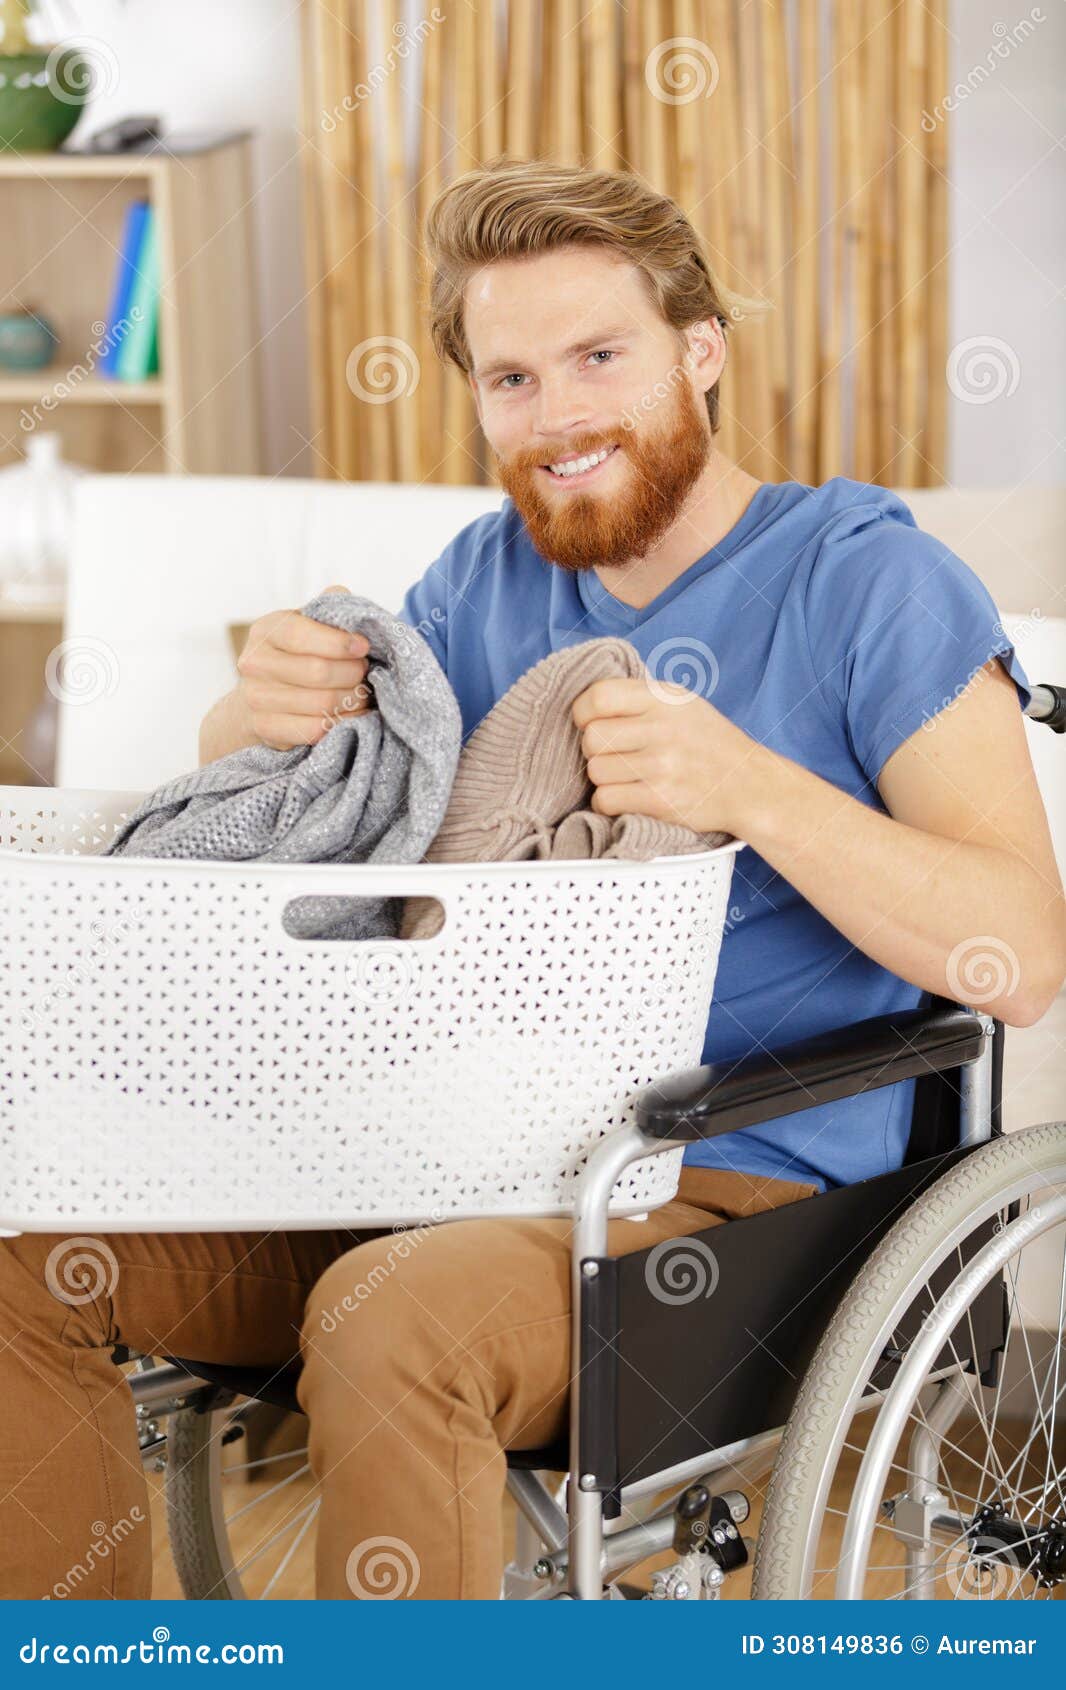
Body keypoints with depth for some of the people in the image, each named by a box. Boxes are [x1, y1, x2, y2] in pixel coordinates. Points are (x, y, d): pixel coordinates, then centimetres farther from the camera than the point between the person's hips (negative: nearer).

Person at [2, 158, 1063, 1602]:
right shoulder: (491, 578, 13)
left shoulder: (869, 579, -5)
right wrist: (255, 716, -12)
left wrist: (754, 790, -28)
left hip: (735, 1187, -6)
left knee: (389, 1319, -35)